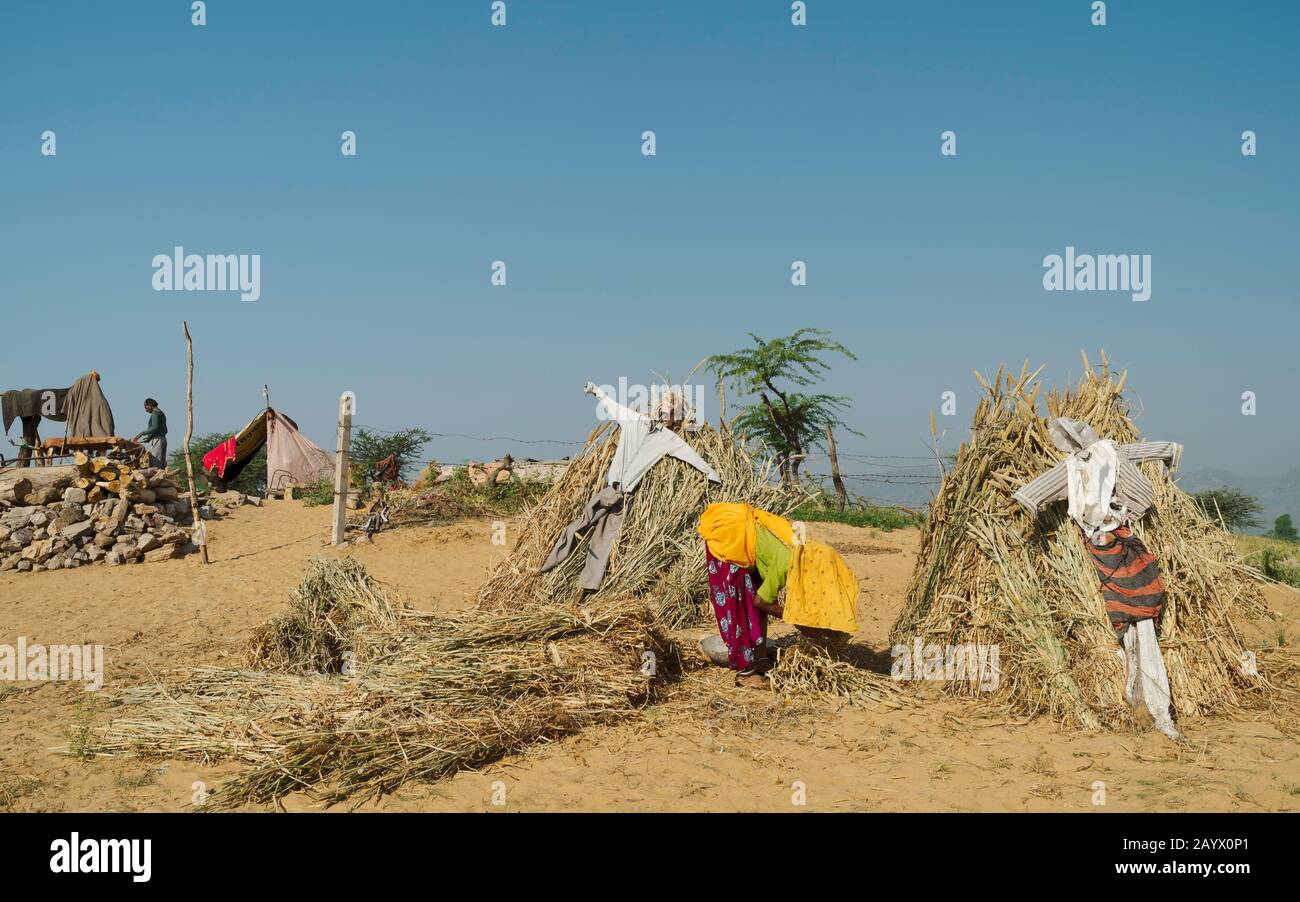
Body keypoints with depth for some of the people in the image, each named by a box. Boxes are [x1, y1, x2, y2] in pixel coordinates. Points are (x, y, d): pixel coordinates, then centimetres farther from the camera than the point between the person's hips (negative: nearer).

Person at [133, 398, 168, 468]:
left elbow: (154, 428, -21)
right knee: (162, 464, 6)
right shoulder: (162, 413, 20)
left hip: (157, 441, -10)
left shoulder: (155, 413, -9)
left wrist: (141, 434, -20)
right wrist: (150, 437, 18)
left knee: (155, 465, -13)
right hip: (163, 439, 10)